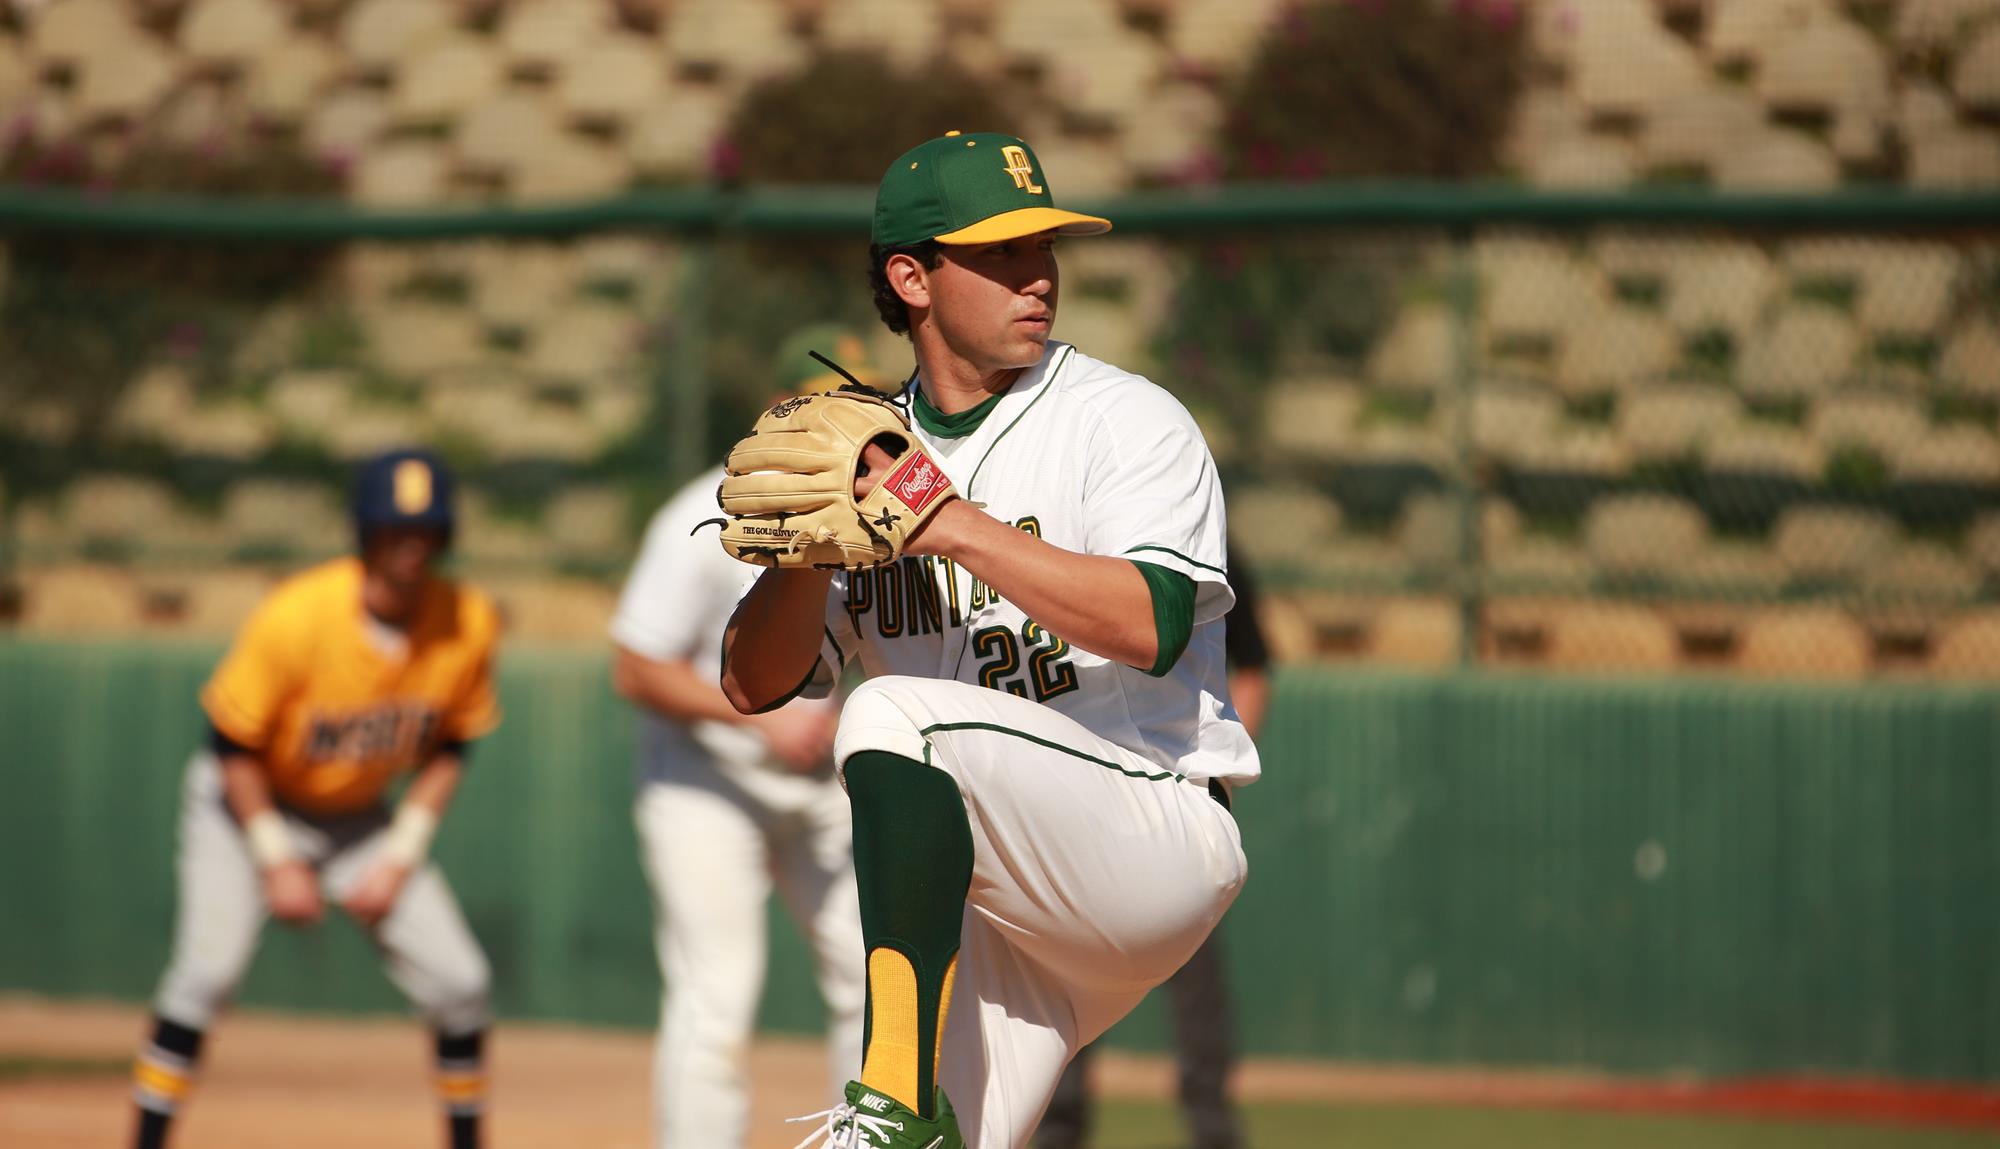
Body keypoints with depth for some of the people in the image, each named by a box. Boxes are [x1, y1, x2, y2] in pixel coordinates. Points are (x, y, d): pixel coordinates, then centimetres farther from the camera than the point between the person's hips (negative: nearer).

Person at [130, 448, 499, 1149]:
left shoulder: (468, 625, -17)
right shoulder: (297, 618, -30)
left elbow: (448, 748, -1)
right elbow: (232, 744, -18)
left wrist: (400, 859, -9)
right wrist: (276, 862, -18)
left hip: (359, 815, 4)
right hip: (246, 803, -4)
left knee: (459, 982, -4)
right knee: (208, 968, -23)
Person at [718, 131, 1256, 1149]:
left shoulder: (1126, 419, -2)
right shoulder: (872, 452, 14)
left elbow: (1153, 624, -20)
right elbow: (754, 683, 7)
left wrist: (962, 528, -24)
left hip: (1161, 843, -5)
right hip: (997, 906, 5)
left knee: (896, 715, -30)